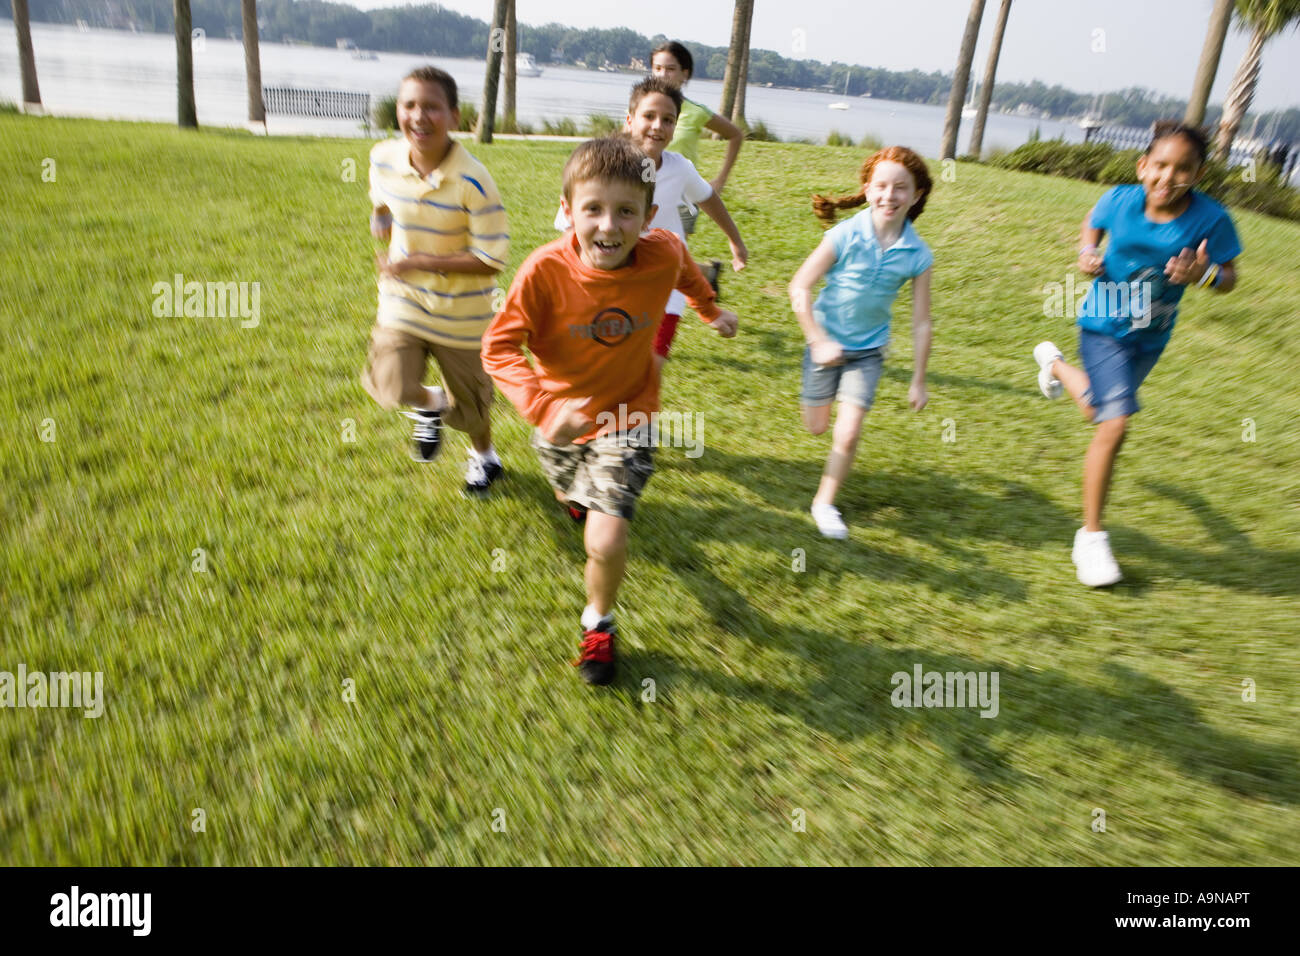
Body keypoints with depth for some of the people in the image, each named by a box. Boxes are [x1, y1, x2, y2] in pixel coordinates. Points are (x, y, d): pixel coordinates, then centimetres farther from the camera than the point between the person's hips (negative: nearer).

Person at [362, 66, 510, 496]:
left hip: (459, 311, -3)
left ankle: (484, 457, 47)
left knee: (469, 400, 14)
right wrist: (381, 218, -3)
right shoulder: (383, 159, -7)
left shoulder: (472, 181, -23)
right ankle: (430, 405, 23)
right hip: (402, 300, 3)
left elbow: (491, 261, -22)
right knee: (391, 387, -15)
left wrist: (415, 262, -24)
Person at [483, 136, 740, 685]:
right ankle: (585, 493, 71)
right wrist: (544, 406, -42)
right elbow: (499, 347, -26)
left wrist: (710, 310, 21)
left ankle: (598, 623, 16)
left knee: (605, 542, -16)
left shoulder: (663, 255, -23)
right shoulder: (546, 270, -29)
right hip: (561, 417, 1)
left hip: (626, 415, -1)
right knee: (571, 498, 31)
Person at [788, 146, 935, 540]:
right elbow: (799, 287, -15)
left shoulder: (918, 255, -12)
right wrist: (819, 342, -18)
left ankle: (825, 502, 15)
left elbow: (921, 323, -5)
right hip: (827, 342, -1)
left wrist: (918, 381, -2)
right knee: (816, 427, 12)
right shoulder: (845, 235, -19)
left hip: (868, 351, 1)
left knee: (848, 434, -8)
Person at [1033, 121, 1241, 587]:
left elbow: (1228, 278, -8)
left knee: (1097, 409, 26)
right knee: (1115, 423, -16)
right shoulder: (1120, 200, -16)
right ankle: (1091, 535, -2)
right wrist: (1088, 254, -15)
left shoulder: (1210, 219, -18)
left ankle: (1055, 363, 62)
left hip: (1151, 337, 3)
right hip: (1104, 327, -3)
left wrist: (1203, 273, -31)